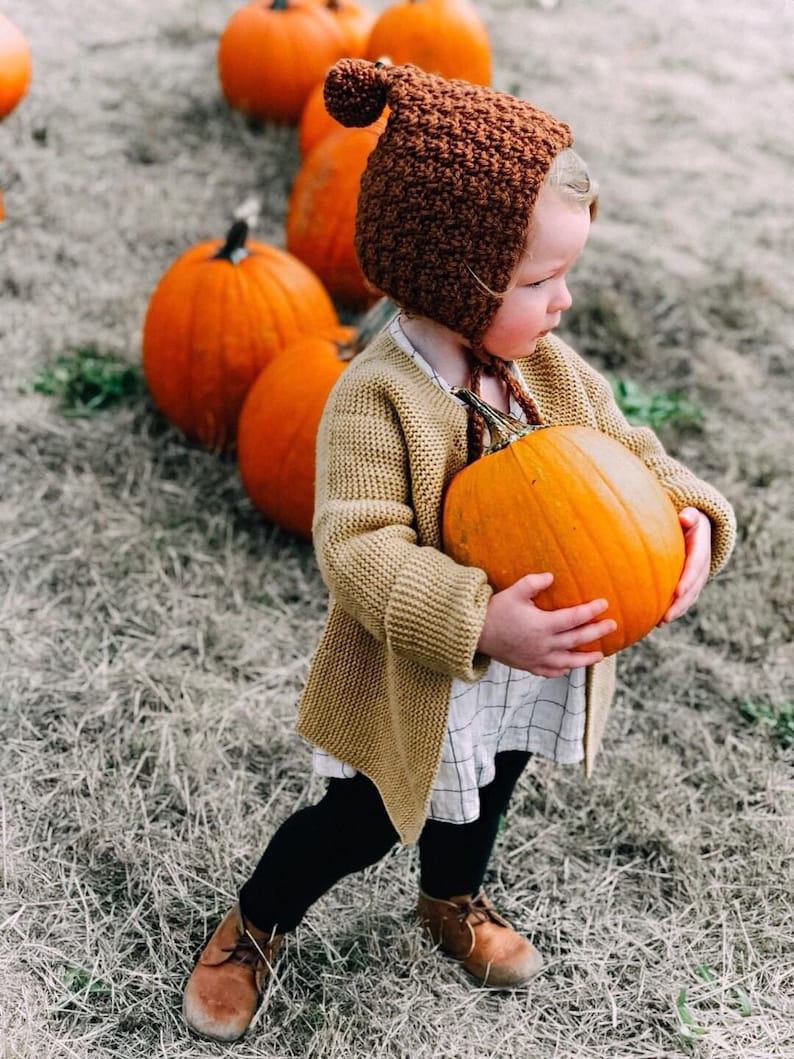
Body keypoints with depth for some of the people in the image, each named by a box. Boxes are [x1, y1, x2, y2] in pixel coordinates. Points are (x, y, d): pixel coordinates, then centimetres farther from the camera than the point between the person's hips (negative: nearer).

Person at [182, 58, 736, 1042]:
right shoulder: (374, 397, -30)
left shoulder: (553, 368, -8)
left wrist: (688, 514, -23)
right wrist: (479, 621, -47)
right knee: (358, 824, 13)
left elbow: (629, 452, -1)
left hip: (533, 674, 6)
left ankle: (454, 898, 62)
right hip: (416, 687, -6)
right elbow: (359, 547, -36)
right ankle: (251, 927, 42)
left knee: (481, 802, 30)